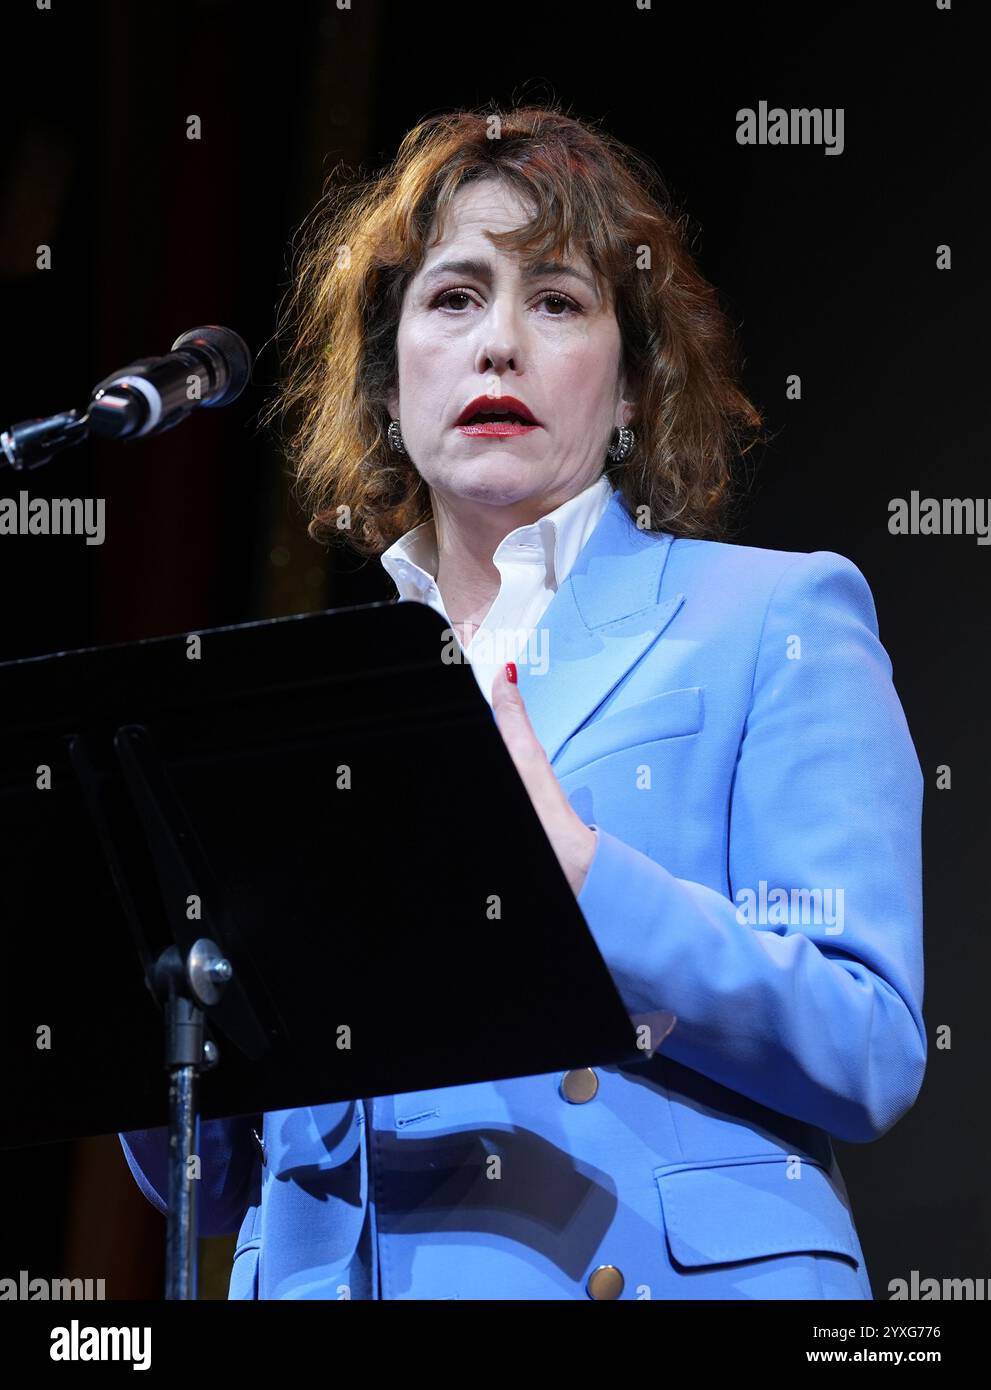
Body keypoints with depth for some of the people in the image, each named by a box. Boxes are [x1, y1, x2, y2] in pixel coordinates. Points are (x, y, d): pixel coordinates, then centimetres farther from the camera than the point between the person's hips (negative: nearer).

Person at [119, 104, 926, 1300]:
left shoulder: (775, 622, 5)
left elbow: (873, 1058, -7)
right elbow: (210, 1180, 16)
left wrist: (575, 873, -19)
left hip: (667, 1273, -4)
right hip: (328, 1277, 5)